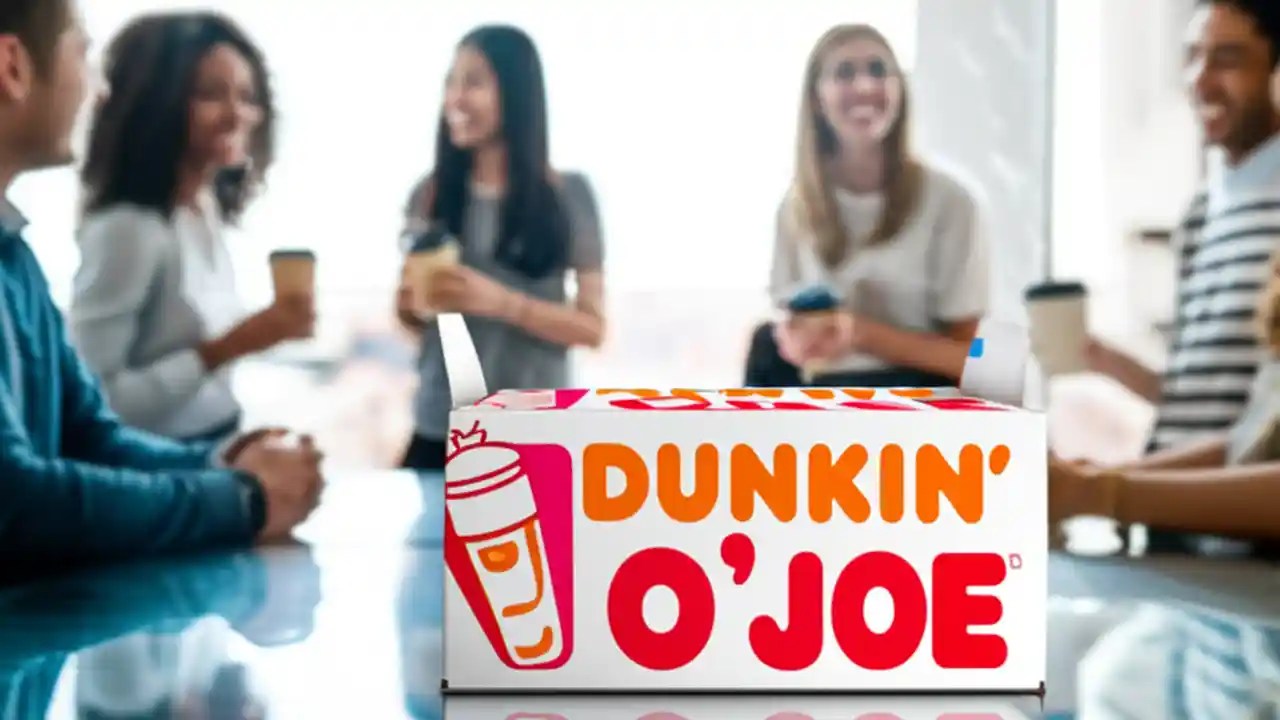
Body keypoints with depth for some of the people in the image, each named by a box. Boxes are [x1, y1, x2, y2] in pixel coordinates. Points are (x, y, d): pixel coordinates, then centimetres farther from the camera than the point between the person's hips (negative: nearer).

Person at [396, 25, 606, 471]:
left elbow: (592, 327, -5)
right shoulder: (431, 195, 4)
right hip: (440, 431, 3)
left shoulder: (568, 195, -4)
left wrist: (501, 301, -19)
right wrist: (411, 304, -8)